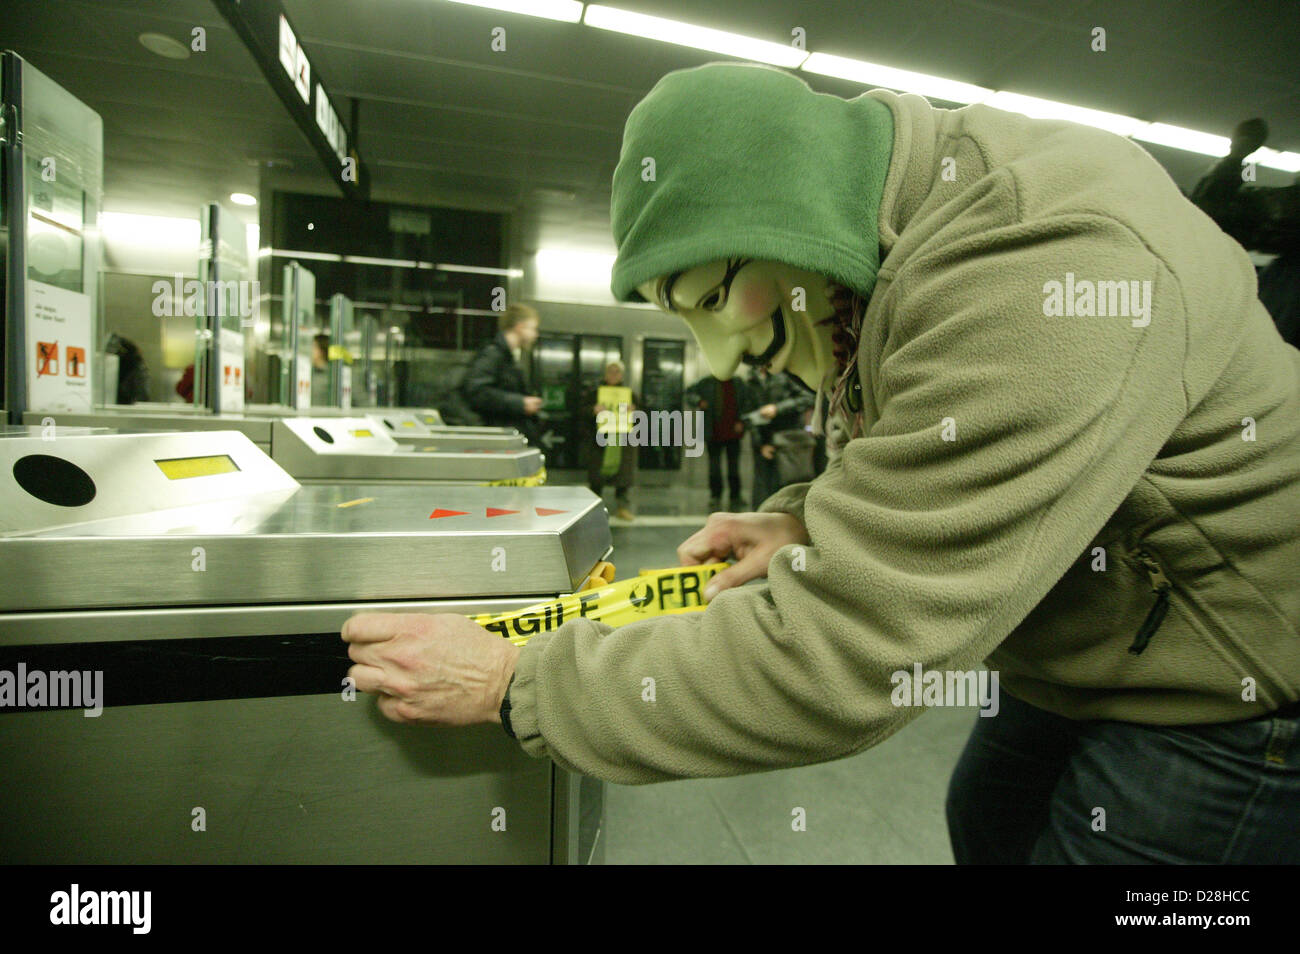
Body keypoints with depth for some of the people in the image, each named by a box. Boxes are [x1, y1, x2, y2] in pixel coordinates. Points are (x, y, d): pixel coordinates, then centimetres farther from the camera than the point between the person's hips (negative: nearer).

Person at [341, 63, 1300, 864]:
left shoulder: (1046, 267, -36)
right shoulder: (881, 251, -4)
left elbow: (837, 665, -37)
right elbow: (936, 471, 11)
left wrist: (510, 682, -28)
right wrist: (806, 525, -9)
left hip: (1220, 689, -7)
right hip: (1070, 649, 8)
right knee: (987, 828, 22)